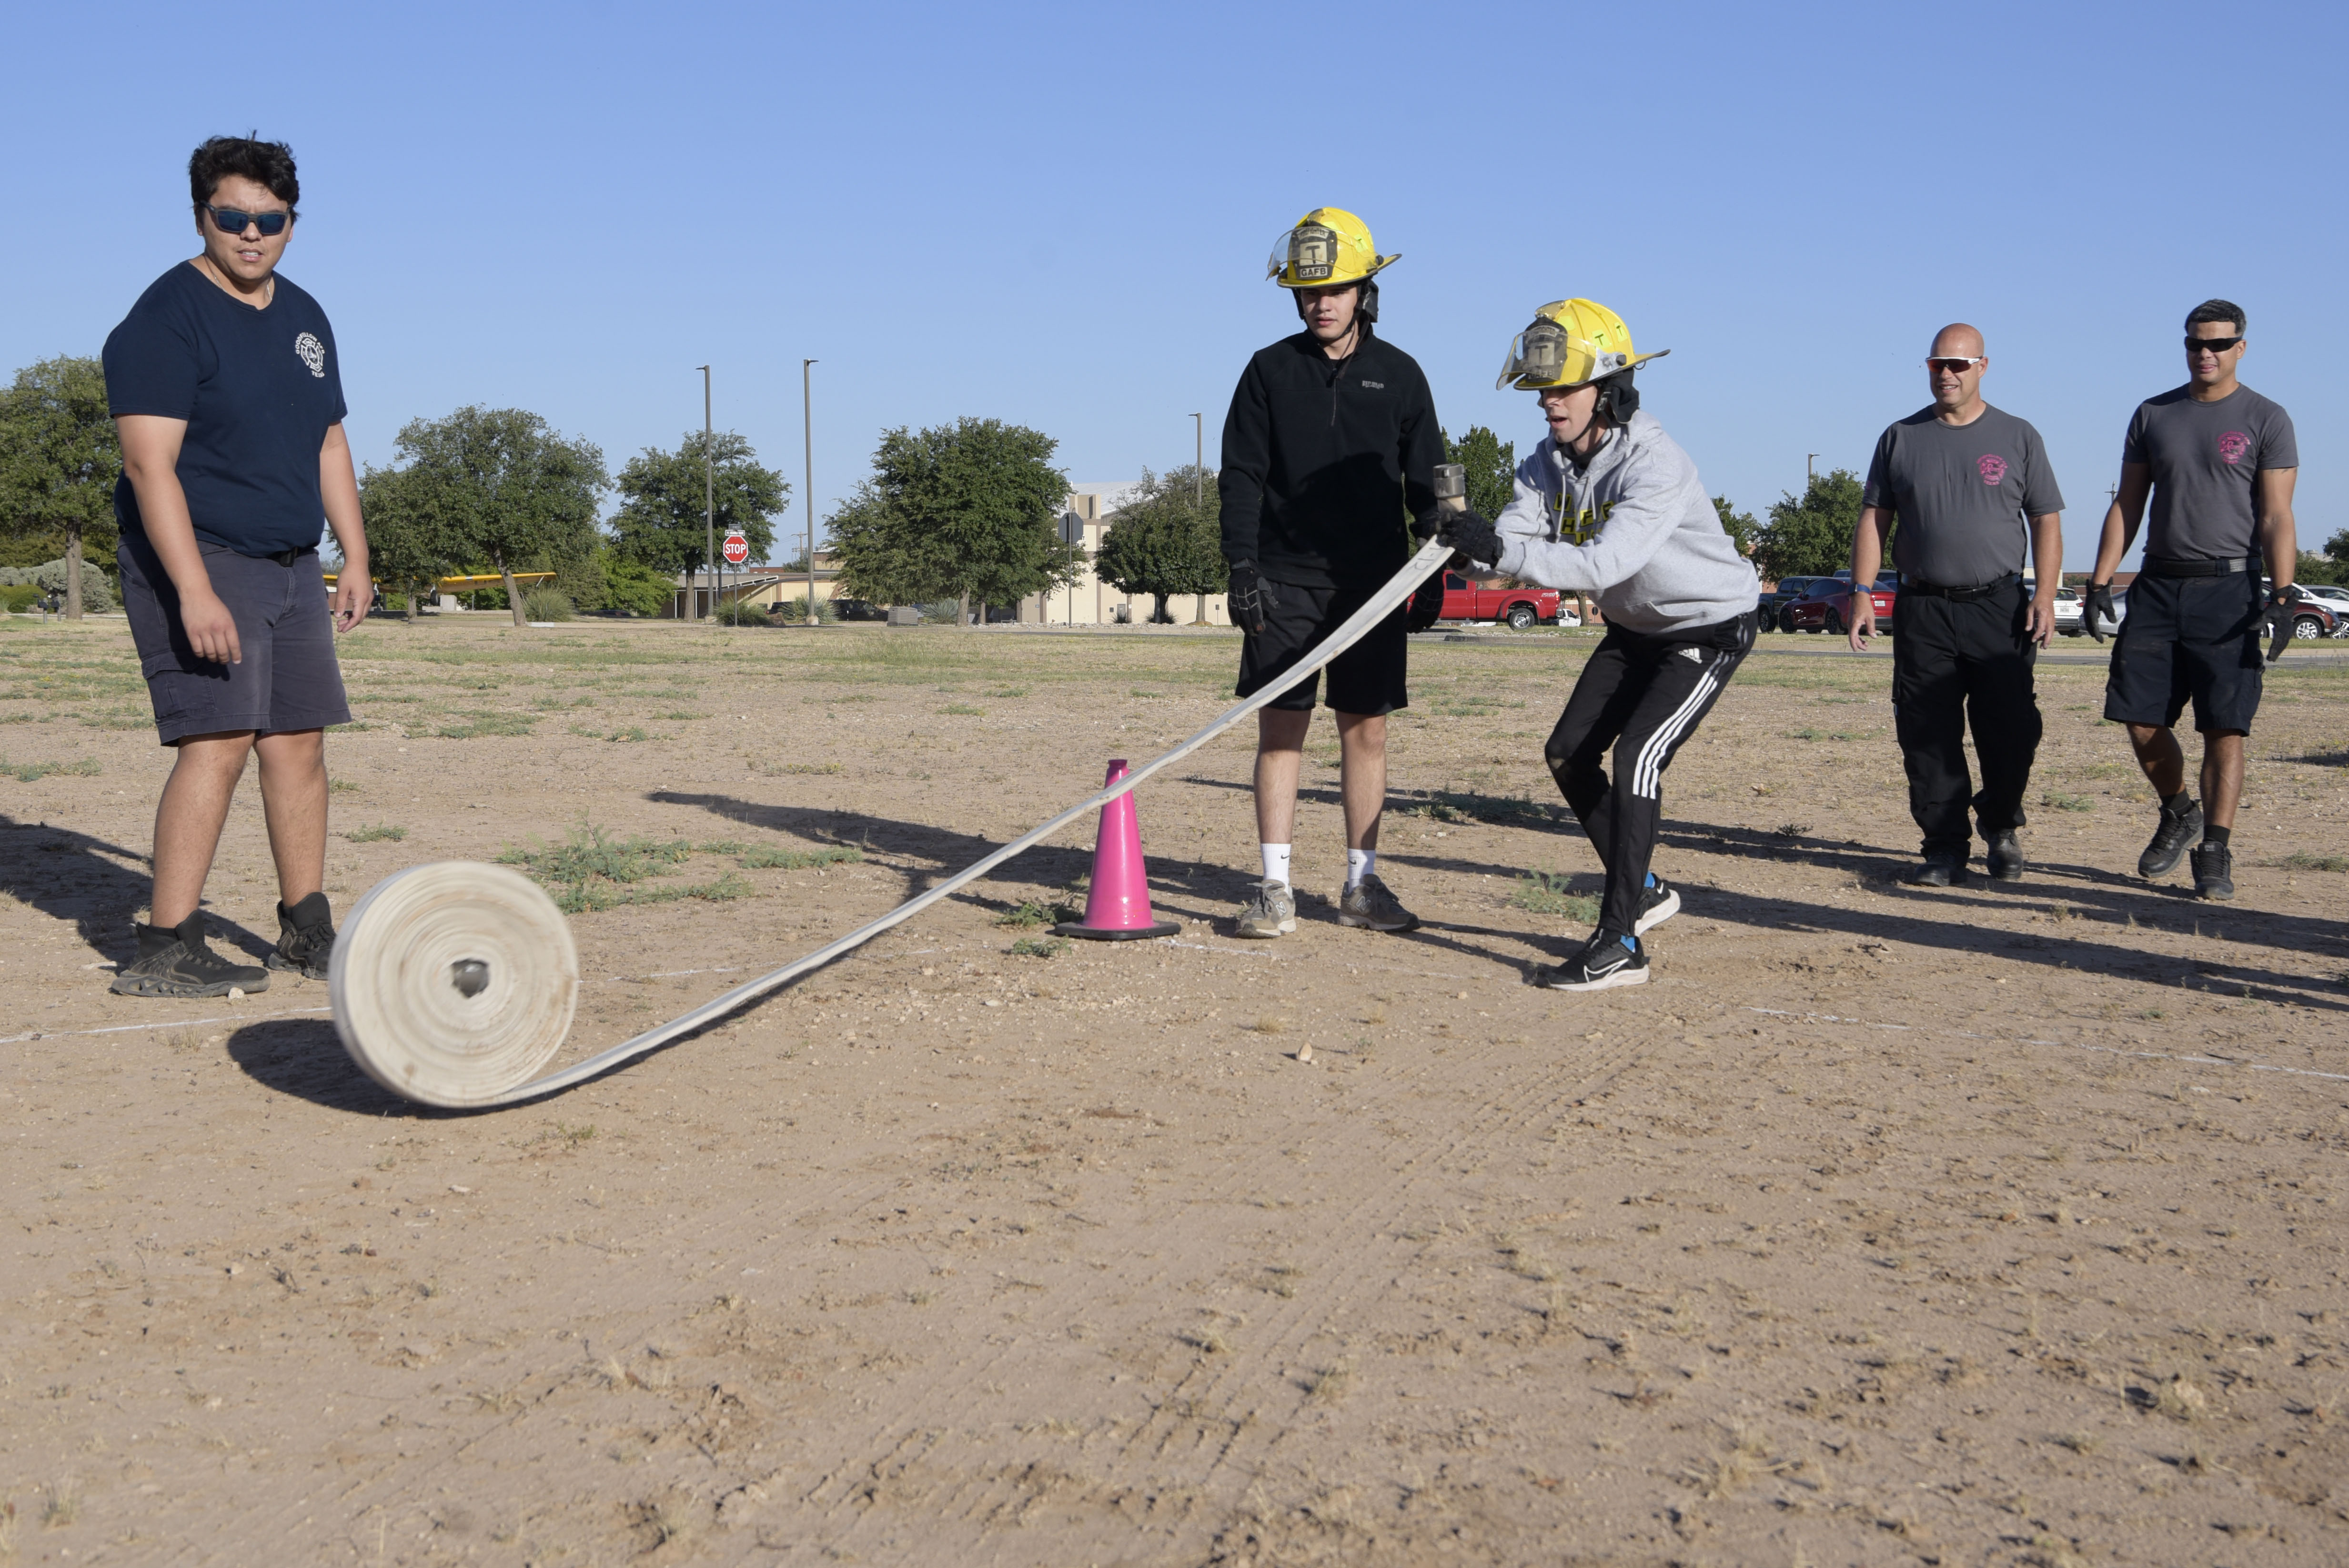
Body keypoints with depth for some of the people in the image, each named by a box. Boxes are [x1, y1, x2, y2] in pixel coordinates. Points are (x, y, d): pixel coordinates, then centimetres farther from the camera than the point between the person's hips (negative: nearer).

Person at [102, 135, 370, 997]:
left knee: (300, 738, 7)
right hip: (194, 560, -8)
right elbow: (150, 464, -19)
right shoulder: (166, 319, -11)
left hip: (290, 566, 8)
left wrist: (355, 557, 14)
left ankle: (307, 932, 16)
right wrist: (194, 592, -26)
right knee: (218, 741, -15)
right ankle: (165, 950, -11)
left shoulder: (304, 318, 14)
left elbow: (328, 445, 22)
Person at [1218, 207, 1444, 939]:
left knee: (1366, 731, 3)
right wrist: (1241, 568, -9)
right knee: (1280, 728, -3)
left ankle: (1362, 885, 12)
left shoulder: (1398, 375, 7)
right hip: (1285, 578, -1)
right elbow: (1240, 478, 2)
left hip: (1373, 580, 1)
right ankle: (1275, 887, 2)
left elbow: (1427, 481, 11)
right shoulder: (1270, 371, 4)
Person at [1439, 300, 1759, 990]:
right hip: (1635, 629, 9)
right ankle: (1644, 890, 25)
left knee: (1636, 757, -22)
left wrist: (1501, 550, -52)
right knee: (1568, 754, 6)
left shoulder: (1655, 464, -31)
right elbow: (1513, 533, -19)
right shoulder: (1550, 460, -6)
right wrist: (1467, 534, -42)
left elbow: (1603, 564, -43)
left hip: (1710, 628, -8)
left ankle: (1619, 945, -18)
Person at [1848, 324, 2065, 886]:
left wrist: (2045, 594, -5)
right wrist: (1862, 594, 1)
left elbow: (2047, 522, 8)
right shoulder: (1901, 438, 12)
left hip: (1999, 607, -1)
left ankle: (2001, 829, 21)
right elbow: (1873, 520, 11)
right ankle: (1946, 849, 6)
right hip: (1923, 612, 1)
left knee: (2010, 732, -3)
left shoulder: (2017, 437, 9)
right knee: (1928, 737, -2)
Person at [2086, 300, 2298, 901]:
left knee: (2224, 728, -5)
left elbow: (2276, 518, -4)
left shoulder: (2266, 420, 1)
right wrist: (2100, 581, 4)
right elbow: (2126, 506, 13)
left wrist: (2282, 590, -17)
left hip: (2229, 588, -4)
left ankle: (2215, 854, 2)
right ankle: (2178, 813, 27)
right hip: (2159, 586, 4)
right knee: (2141, 719, 1)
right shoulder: (2153, 416, 12)